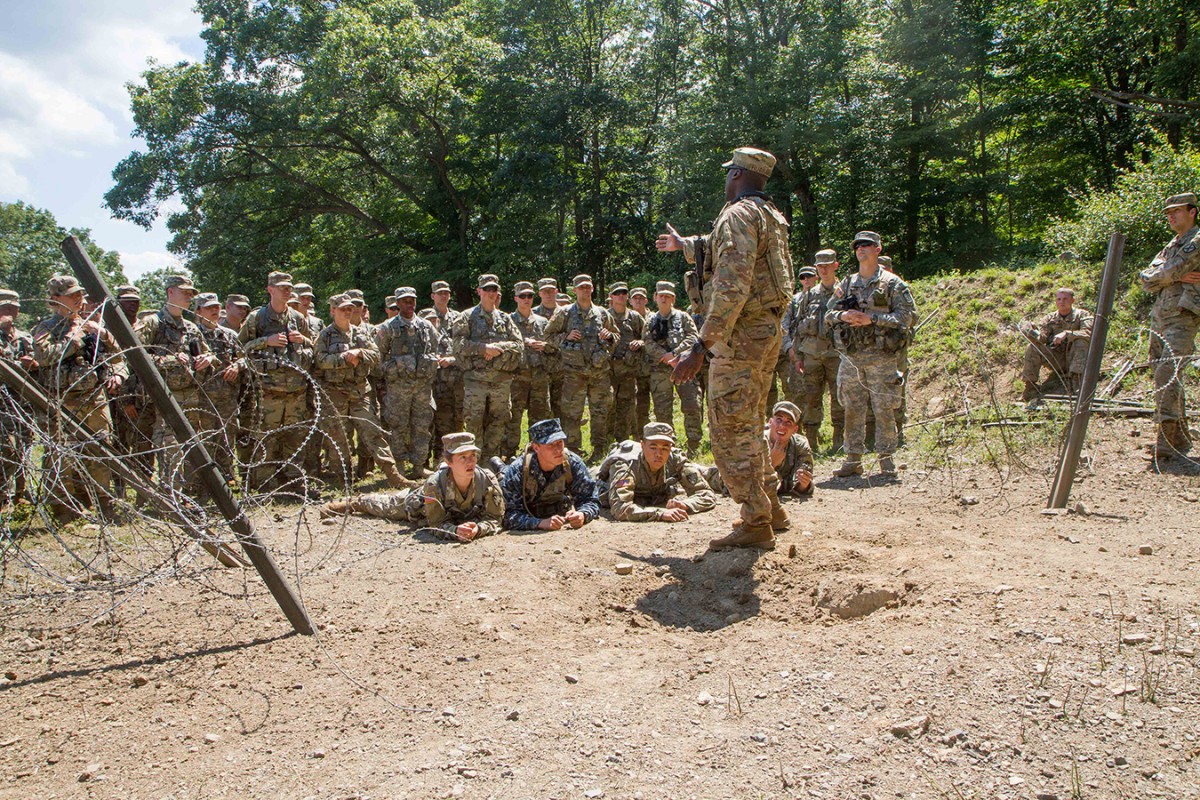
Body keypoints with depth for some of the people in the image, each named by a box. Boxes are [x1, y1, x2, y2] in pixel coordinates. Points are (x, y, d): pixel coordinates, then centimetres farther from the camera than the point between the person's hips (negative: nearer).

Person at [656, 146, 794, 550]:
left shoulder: (738, 215, -13)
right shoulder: (771, 216, 18)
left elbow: (732, 287, -25)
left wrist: (701, 345, -26)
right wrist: (683, 244, 52)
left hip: (740, 335, -10)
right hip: (768, 331, 10)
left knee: (729, 430, -6)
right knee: (748, 427, 19)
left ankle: (756, 523, -2)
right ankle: (770, 509, 26)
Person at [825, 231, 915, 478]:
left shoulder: (892, 284, 1)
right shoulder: (846, 284, 15)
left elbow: (906, 317, -6)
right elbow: (828, 314, 13)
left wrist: (872, 318, -15)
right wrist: (843, 315, -9)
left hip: (880, 357, -4)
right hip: (850, 356, 4)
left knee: (884, 410, -2)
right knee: (852, 409, 7)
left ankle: (887, 459, 7)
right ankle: (853, 460, 14)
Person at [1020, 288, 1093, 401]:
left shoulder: (1082, 315, 0)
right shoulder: (1050, 318, 7)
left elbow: (1089, 333, -20)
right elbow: (1042, 337, -10)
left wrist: (1066, 334, -32)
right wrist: (1031, 332, -32)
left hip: (1074, 359, -2)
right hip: (1056, 360, 2)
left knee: (1081, 341, -29)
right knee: (1032, 348, -18)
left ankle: (1075, 378, -29)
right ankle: (1030, 385, -18)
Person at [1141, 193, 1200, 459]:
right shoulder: (1171, 246, 21)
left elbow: (1173, 270, -15)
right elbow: (1147, 282, 8)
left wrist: (1154, 277, 3)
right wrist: (1178, 277, -5)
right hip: (1159, 317, 8)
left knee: (1167, 374, -20)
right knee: (1165, 377, 9)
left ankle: (1167, 439, -21)